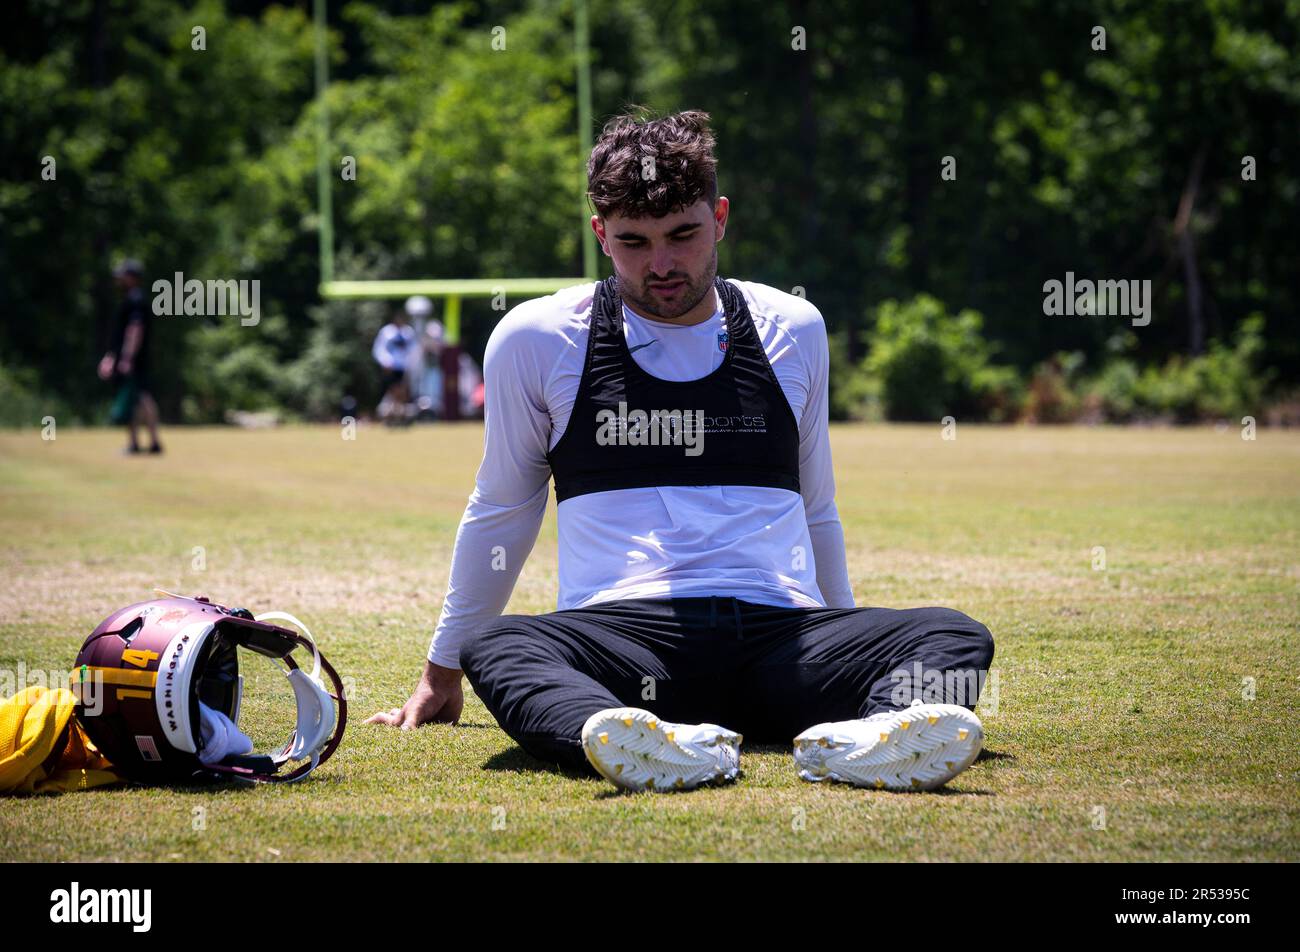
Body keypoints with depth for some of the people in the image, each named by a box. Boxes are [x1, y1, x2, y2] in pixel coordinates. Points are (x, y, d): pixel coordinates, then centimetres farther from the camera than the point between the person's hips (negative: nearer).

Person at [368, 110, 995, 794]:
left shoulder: (794, 331, 16)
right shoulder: (536, 340, 10)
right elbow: (500, 511, 22)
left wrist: (855, 663, 32)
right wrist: (441, 674, 25)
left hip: (779, 635, 2)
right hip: (617, 635, -2)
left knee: (957, 637, -26)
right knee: (493, 649, -36)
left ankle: (863, 738, -56)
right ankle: (649, 746, -63)